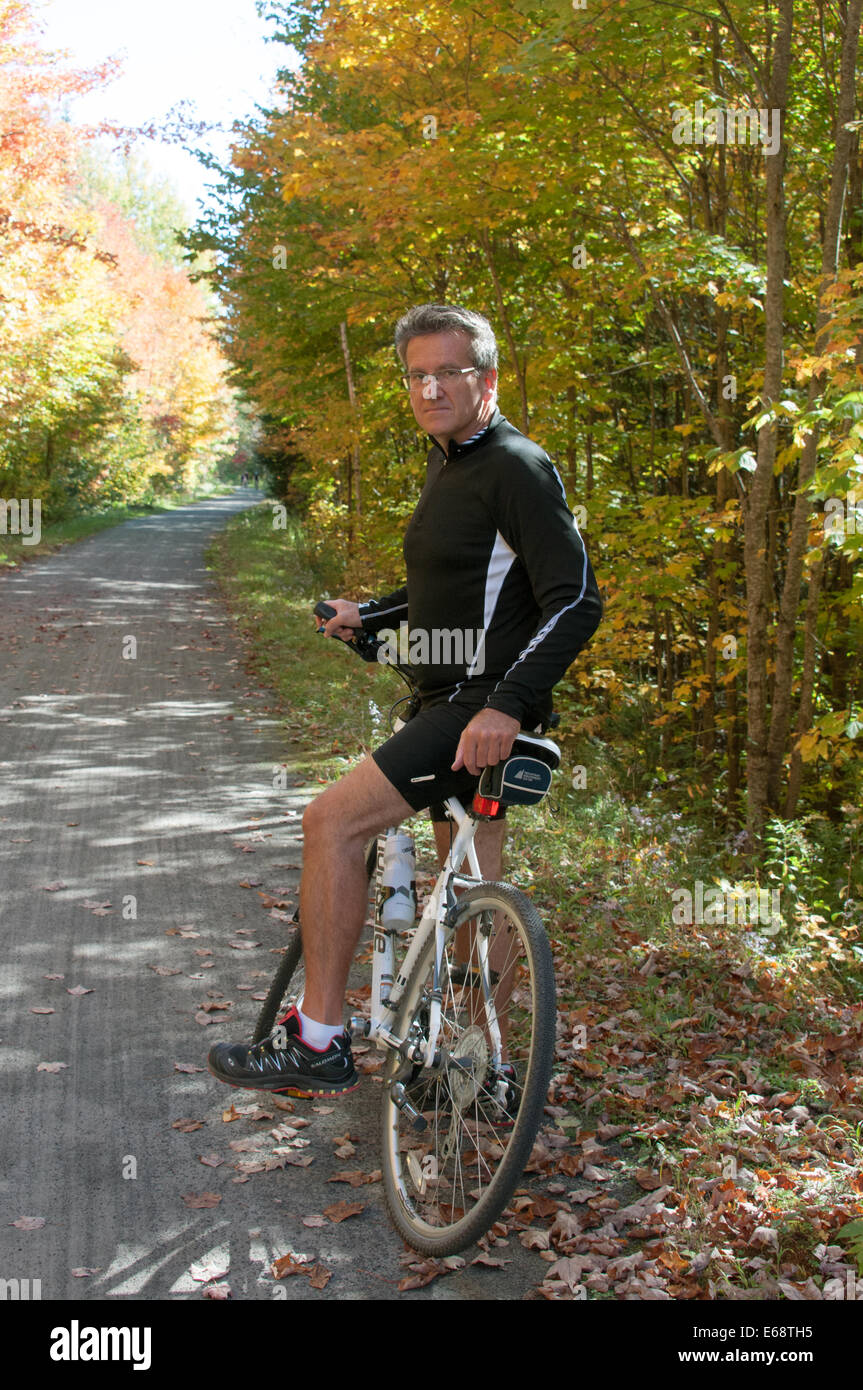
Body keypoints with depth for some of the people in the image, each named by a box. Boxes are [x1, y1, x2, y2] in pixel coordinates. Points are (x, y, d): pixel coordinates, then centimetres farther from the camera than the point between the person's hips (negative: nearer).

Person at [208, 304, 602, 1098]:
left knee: (333, 819, -18)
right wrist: (371, 616, 24)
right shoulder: (449, 465, 16)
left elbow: (576, 601, -22)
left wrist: (507, 704, -30)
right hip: (451, 699, 10)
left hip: (485, 710, -10)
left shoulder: (517, 467, -14)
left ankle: (319, 1043, -12)